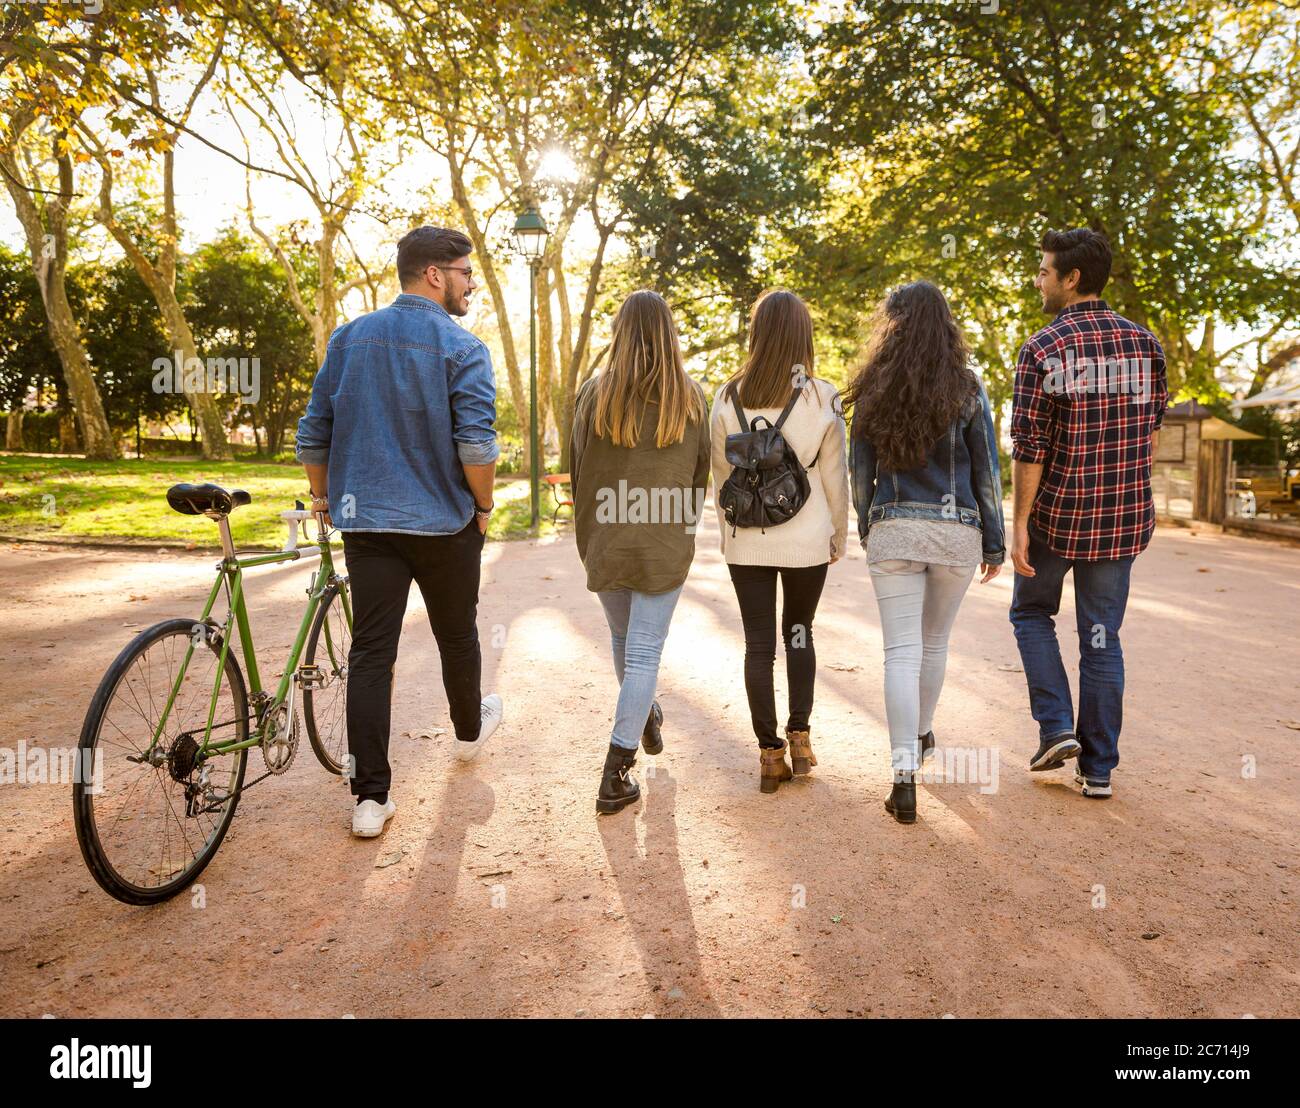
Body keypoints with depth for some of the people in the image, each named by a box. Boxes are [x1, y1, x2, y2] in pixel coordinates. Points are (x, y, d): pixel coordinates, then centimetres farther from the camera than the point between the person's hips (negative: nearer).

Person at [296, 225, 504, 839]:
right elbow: (477, 445, -18)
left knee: (370, 653, 2)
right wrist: (485, 506, -2)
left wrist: (322, 494, 22)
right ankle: (470, 729, 44)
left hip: (367, 523, 3)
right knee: (457, 635, 19)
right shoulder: (461, 348, -9)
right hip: (445, 524, -3)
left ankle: (370, 797, 2)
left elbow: (313, 434, 8)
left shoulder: (349, 338, 6)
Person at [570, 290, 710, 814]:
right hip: (666, 545, -1)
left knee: (623, 639, 22)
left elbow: (578, 471, 1)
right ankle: (616, 774, -1)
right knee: (644, 652, 2)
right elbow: (700, 474, 5)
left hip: (606, 542, 2)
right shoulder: (690, 397, -4)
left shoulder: (594, 393, -5)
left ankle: (645, 716, 46)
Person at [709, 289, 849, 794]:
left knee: (758, 643, 8)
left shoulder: (729, 397, -4)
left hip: (748, 540, 1)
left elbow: (721, 476, 3)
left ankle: (770, 752, 12)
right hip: (807, 538, 0)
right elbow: (834, 478, -2)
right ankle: (800, 735, 16)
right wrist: (838, 538, 11)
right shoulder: (821, 397, -8)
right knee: (799, 631, 20)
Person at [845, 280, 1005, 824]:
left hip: (893, 530, -1)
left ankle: (904, 776, -6)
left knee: (901, 651, 0)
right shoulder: (966, 388, -1)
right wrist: (995, 543, 7)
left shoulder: (873, 393, 0)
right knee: (934, 642, 19)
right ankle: (921, 736, 41)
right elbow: (987, 471, 0)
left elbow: (860, 472, 5)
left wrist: (867, 532, 18)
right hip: (956, 531, 1)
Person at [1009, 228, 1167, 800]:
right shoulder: (1144, 344, 4)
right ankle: (1098, 768, 16)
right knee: (1102, 637, 11)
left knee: (1032, 611, 20)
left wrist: (1020, 526, -10)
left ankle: (1057, 726, 8)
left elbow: (1029, 449, -14)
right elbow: (1152, 433, 11)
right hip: (1124, 516, 4)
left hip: (1057, 514, -4)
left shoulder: (1043, 349, -12)